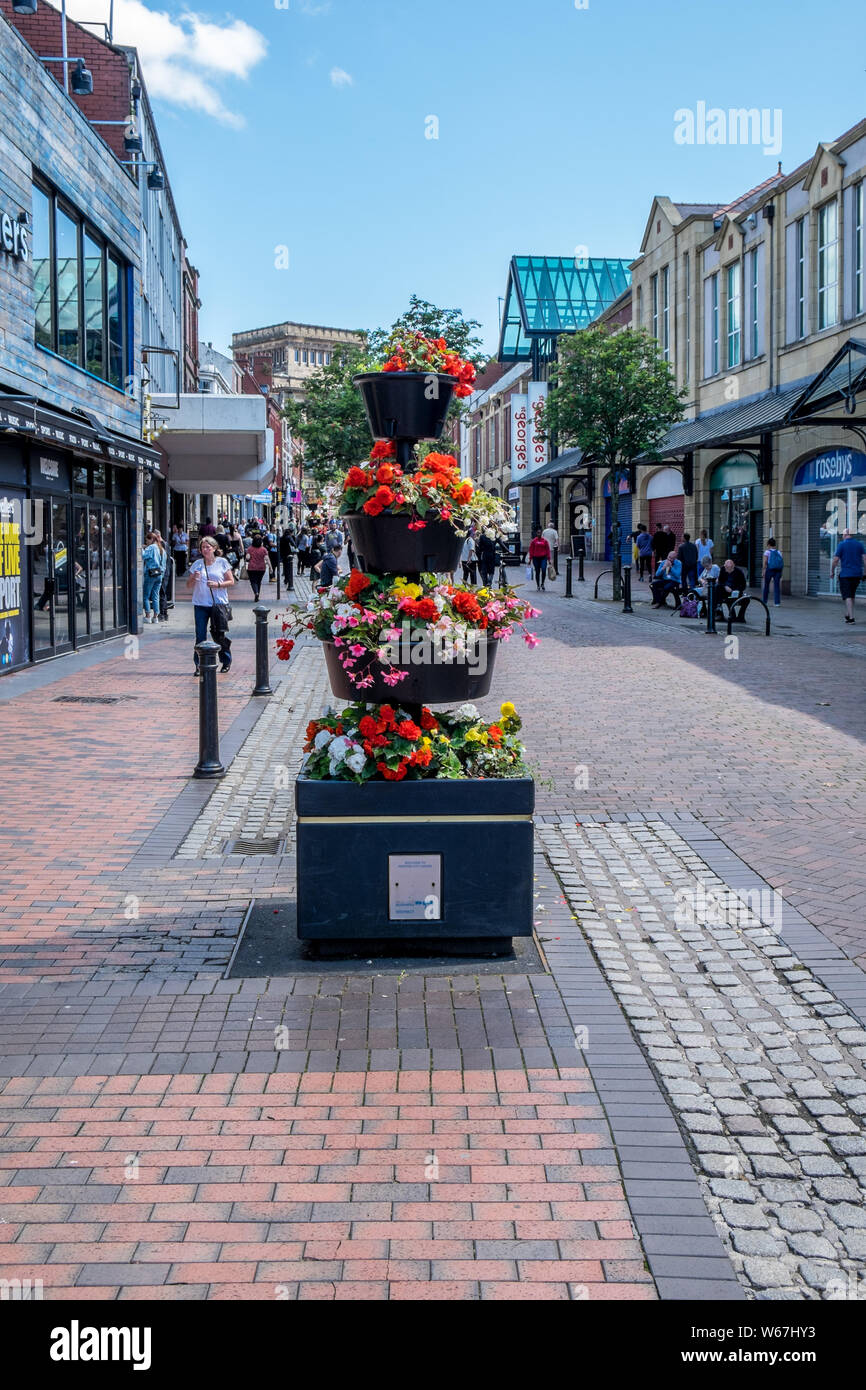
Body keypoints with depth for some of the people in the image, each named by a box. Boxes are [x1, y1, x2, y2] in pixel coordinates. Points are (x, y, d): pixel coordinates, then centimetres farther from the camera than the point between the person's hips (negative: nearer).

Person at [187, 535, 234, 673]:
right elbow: (189, 585, 11)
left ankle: (226, 661, 21)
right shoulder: (197, 564, 9)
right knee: (200, 636, -3)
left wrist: (217, 585, -12)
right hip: (200, 605, 2)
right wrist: (194, 578, -11)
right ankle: (199, 665, 2)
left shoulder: (222, 562, 4)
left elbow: (231, 581, 4)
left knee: (220, 634, 1)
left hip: (219, 604, -2)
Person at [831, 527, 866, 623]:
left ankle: (851, 617, -14)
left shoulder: (841, 544, -6)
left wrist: (832, 572, 4)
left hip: (845, 574, -4)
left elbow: (835, 560, -8)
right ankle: (847, 615, 22)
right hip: (857, 574, 5)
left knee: (847, 596, -5)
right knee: (851, 595, 18)